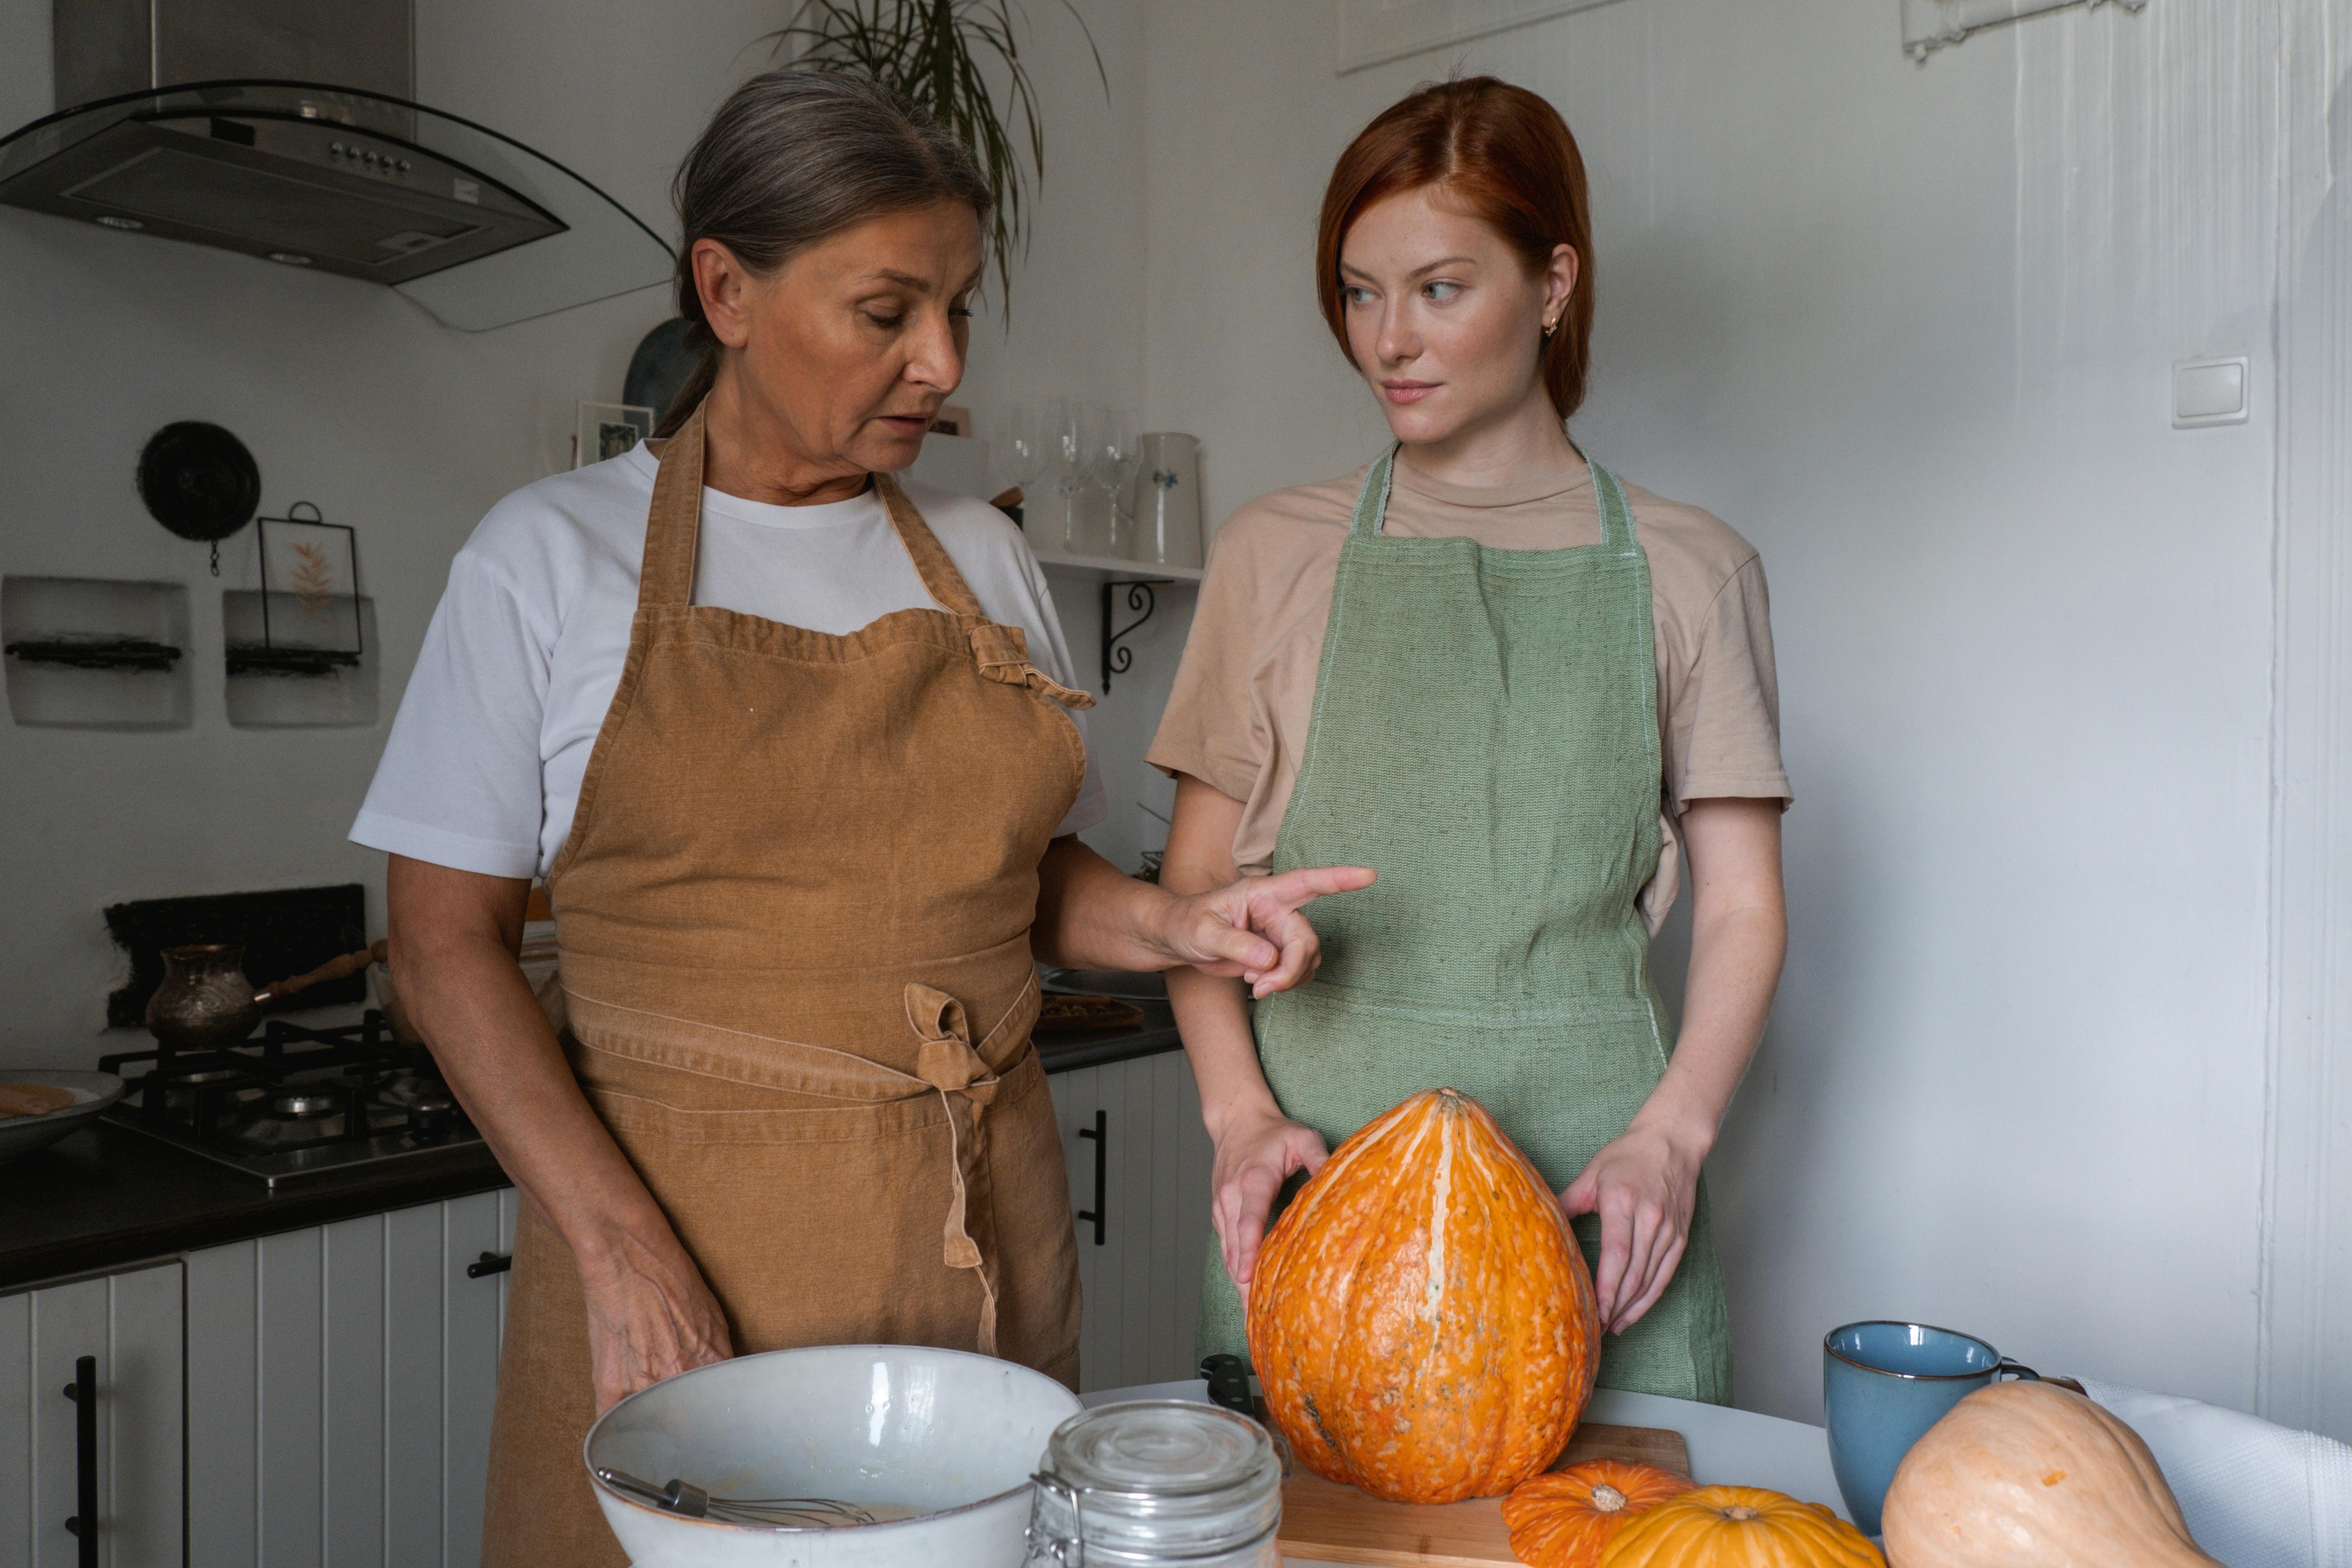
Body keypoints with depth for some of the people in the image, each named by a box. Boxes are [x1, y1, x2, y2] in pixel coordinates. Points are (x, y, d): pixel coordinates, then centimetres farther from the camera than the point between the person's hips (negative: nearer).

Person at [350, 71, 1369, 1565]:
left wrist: (1181, 925, -6)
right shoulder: (554, 556, -3)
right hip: (672, 1218, -3)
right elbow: (450, 942, -4)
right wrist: (623, 1251, -14)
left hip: (979, 1226, 3)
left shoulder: (985, 559, 7)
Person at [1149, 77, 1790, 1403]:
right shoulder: (1277, 555, 6)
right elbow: (1198, 884, 6)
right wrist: (1241, 1112, -8)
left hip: (1587, 1157, 0)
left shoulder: (1688, 570, 5)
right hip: (1321, 1146, 1)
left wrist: (1670, 1135, -10)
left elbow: (1743, 908, 5)